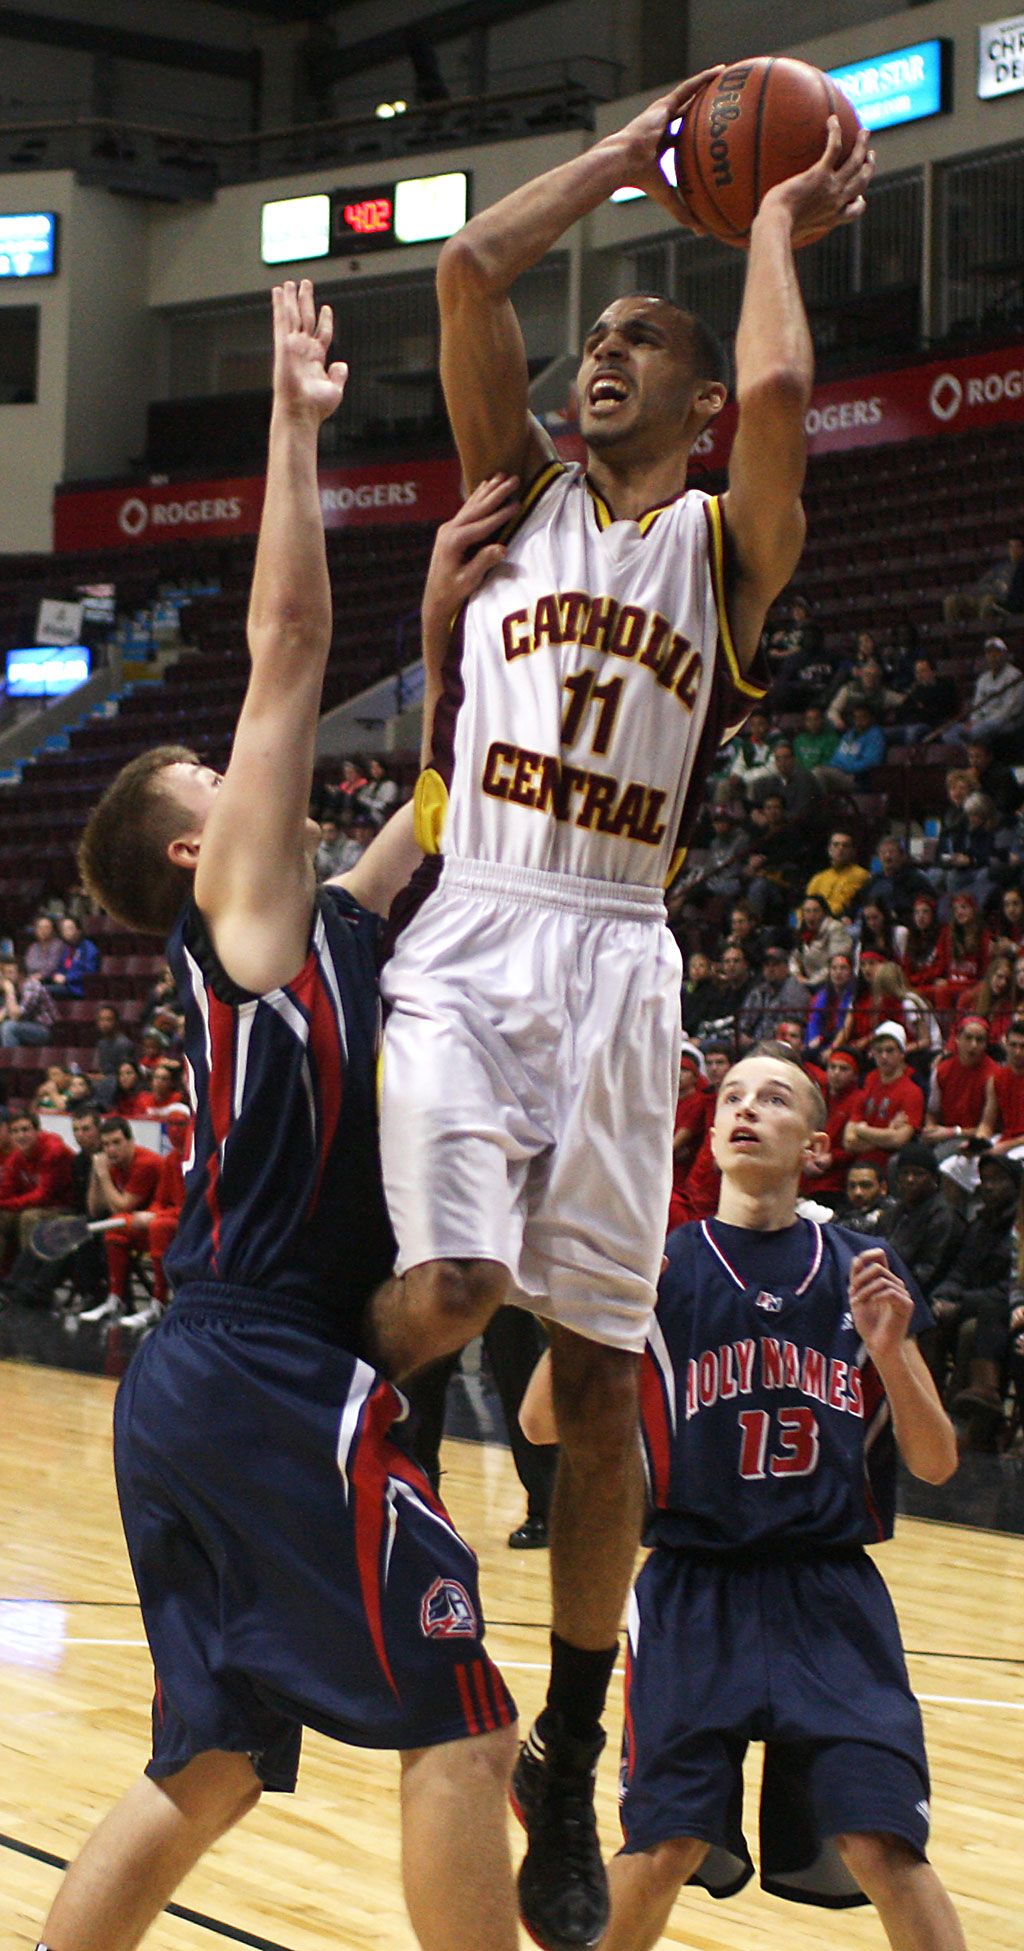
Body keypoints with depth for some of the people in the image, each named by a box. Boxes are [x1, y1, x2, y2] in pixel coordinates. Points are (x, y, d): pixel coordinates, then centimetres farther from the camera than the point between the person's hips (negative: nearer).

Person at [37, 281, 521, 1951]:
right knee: (462, 1725, -6)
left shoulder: (323, 925, 19)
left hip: (200, 1388, 9)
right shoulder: (246, 911, -1)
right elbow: (285, 641, -4)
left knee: (211, 1767, 12)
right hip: (273, 1382, -9)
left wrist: (448, 621, 16)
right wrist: (296, 423, 1)